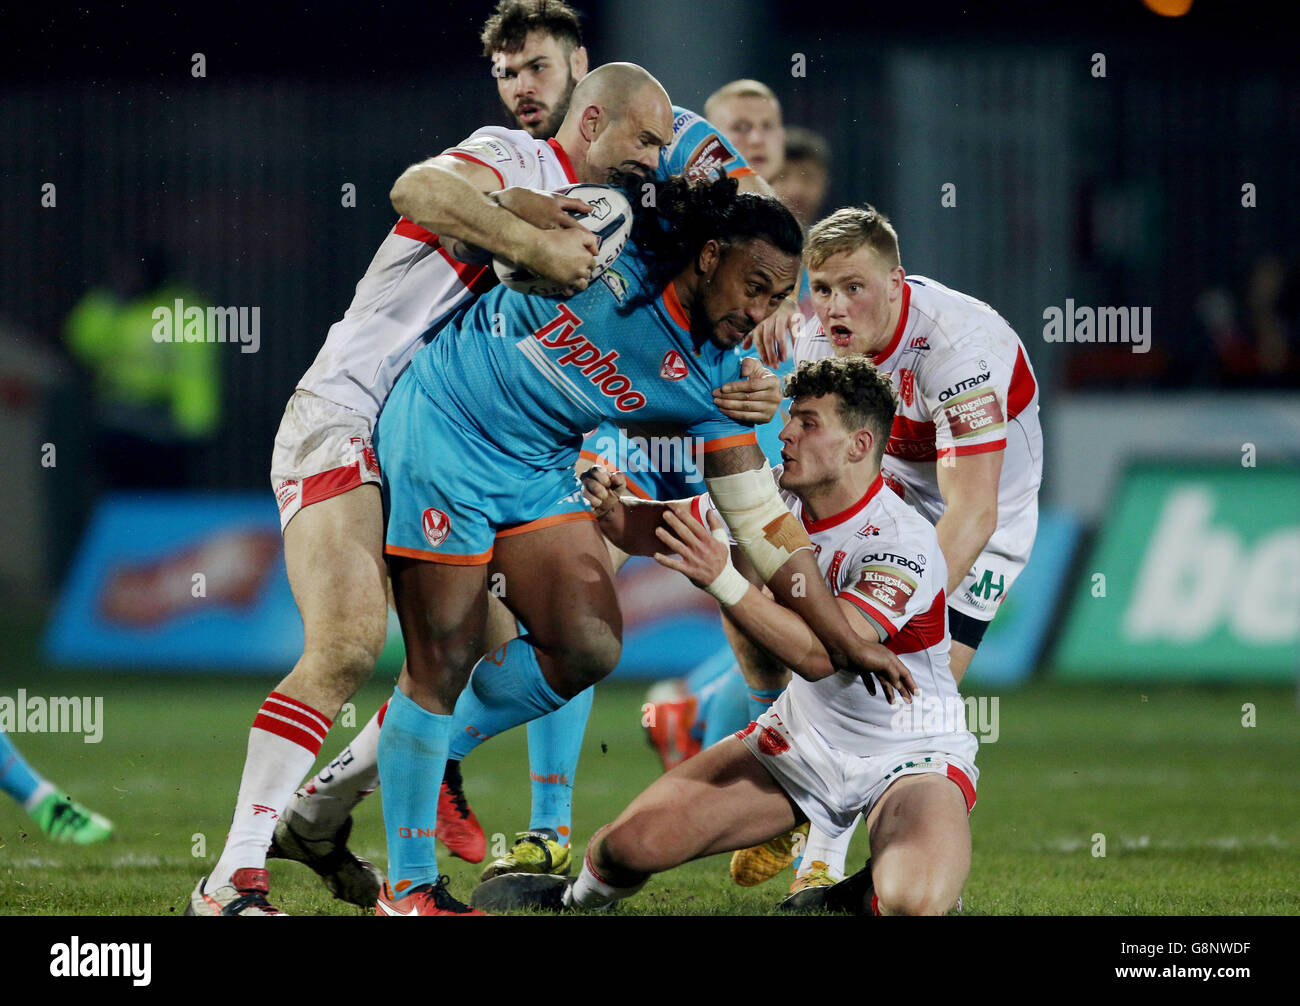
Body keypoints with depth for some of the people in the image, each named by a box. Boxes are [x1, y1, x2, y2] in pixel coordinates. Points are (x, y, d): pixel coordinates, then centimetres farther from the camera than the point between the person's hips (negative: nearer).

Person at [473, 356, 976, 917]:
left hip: (911, 755, -5)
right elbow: (649, 530, 5)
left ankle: (870, 892, 4)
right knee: (636, 842, -10)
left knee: (913, 903, -35)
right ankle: (577, 897, 26)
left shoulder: (903, 542, -25)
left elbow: (820, 654, -36)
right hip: (805, 738, 5)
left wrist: (723, 580, -45)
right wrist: (606, 505, -19)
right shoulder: (774, 498, -3)